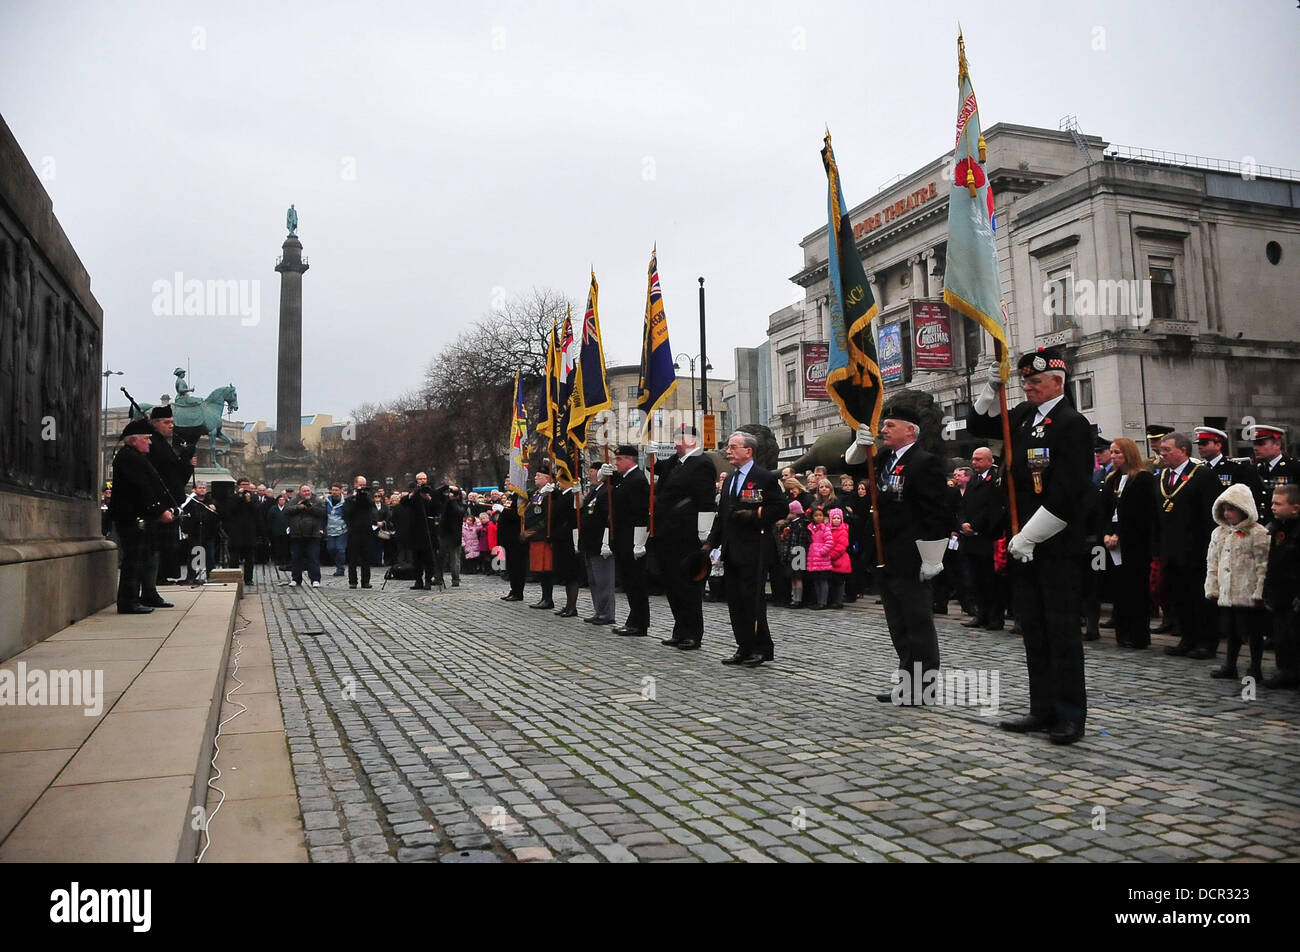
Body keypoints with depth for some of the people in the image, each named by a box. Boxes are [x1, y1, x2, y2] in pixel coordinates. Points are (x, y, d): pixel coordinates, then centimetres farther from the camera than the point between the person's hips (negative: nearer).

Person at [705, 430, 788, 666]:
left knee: (752, 599, -6)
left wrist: (755, 515, -18)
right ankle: (745, 648, 17)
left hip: (754, 551, -8)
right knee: (735, 601, 9)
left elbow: (782, 508, -9)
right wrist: (711, 542, 12)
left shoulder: (765, 478, -6)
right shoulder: (730, 480, 17)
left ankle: (762, 648, 6)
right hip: (732, 551, 8)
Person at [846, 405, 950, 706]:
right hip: (887, 559, 9)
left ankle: (922, 688, 7)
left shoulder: (924, 462, -12)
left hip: (910, 562, -9)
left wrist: (931, 559, -17)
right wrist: (861, 444, -5)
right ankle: (908, 682, 24)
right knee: (899, 625, 15)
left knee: (918, 624, 0)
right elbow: (854, 461, 18)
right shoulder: (884, 459, 13)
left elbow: (937, 514, -16)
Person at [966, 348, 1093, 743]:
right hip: (1023, 544, 8)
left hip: (1057, 547, -8)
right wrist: (991, 392, 7)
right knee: (1032, 628, 11)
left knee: (1062, 629, -1)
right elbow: (979, 426, 25)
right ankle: (1043, 709, 21)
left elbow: (1067, 492, -17)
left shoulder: (1072, 423, -11)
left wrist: (1028, 537, -16)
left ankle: (1071, 715, 9)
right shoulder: (1023, 415, 12)